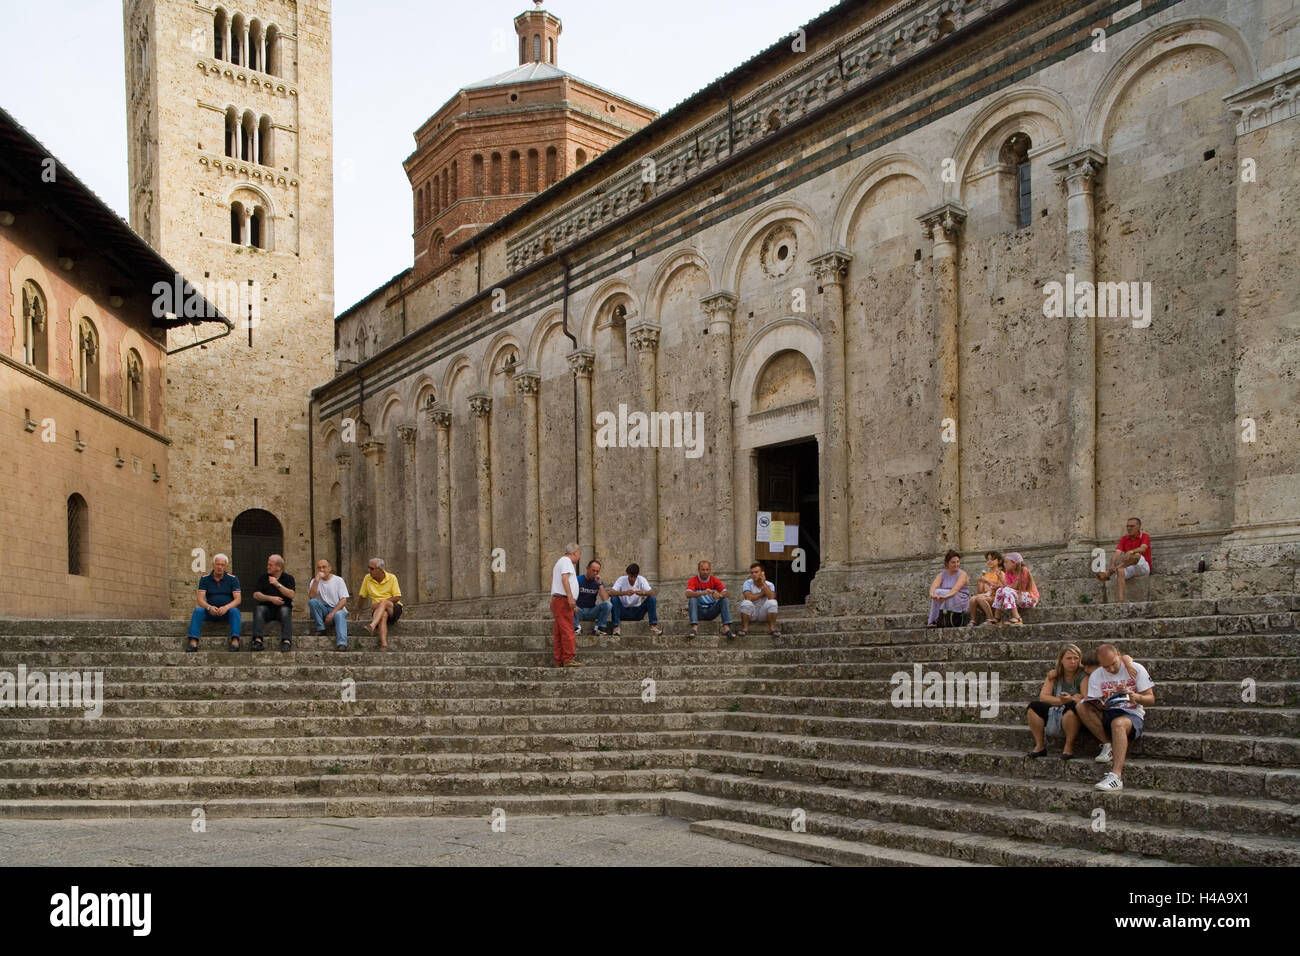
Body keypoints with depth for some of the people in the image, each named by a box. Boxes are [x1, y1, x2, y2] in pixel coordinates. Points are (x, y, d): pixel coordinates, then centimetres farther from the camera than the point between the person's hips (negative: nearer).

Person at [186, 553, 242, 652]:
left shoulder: (232, 579, 4)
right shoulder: (205, 579, 7)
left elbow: (237, 599, -5)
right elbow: (200, 599, -3)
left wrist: (226, 607, -25)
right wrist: (209, 607, -26)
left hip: (227, 611, -1)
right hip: (211, 613, 1)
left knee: (234, 610, -33)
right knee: (198, 610, -27)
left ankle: (235, 641, -46)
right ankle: (193, 642, -38)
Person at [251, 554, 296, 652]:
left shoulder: (288, 578, 8)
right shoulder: (263, 578, 14)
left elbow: (291, 595, -8)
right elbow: (256, 595, 1)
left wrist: (278, 584, -15)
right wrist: (271, 598, -13)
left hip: (282, 606, -2)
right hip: (267, 607, 2)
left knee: (285, 610, -34)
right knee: (258, 609, -29)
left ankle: (286, 641, -47)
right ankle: (257, 640, -41)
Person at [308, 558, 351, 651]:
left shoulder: (338, 580, 1)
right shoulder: (315, 581, 7)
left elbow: (343, 600, -6)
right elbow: (311, 597, -12)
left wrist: (332, 613, -19)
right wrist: (316, 580, -18)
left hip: (338, 609, -2)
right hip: (323, 610, 3)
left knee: (339, 615, -37)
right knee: (312, 602, -26)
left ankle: (342, 643, -54)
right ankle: (320, 628, -18)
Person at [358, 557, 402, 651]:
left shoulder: (392, 578, -2)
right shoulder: (367, 578, 5)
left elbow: (397, 597, -7)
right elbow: (362, 596, 12)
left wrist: (380, 603, -14)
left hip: (394, 609, -1)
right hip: (379, 611, 1)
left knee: (383, 603, -35)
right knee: (383, 615, -36)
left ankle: (372, 626, -55)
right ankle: (383, 644, -51)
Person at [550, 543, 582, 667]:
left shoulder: (559, 562, 27)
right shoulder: (566, 561, -5)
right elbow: (564, 579, -20)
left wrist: (573, 604, 30)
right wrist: (570, 597, -26)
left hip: (556, 600, 10)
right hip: (563, 600, -10)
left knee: (558, 632, 7)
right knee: (567, 630, -12)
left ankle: (559, 661, 7)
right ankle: (569, 659, -15)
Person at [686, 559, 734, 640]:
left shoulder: (714, 580, 2)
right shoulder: (693, 581, -5)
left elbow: (725, 593, -11)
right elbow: (688, 594, -24)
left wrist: (719, 595, -36)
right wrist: (703, 593, -40)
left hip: (712, 612, 2)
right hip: (699, 612, -2)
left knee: (724, 599, -20)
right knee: (692, 599, -29)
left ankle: (726, 628, -34)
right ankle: (694, 628, -42)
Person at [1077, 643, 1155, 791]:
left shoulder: (1136, 669, 0)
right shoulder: (1096, 676, 7)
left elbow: (1151, 698, -1)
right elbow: (1096, 706, 2)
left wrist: (1137, 697, -24)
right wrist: (1096, 704, -23)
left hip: (1132, 714, -4)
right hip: (1108, 714, 4)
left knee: (1118, 723, -40)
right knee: (1081, 708, -22)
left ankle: (1117, 776, -51)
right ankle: (1109, 745, -16)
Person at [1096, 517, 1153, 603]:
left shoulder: (1145, 536, -2)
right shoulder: (1124, 539, 9)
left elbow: (1142, 548, -25)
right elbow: (1117, 553, -7)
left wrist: (1131, 552, -48)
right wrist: (1112, 565, -29)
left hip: (1143, 567, -4)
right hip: (1129, 568, 4)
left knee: (1136, 555, -37)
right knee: (1120, 570, -33)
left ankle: (1108, 573, -34)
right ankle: (1121, 601, -48)